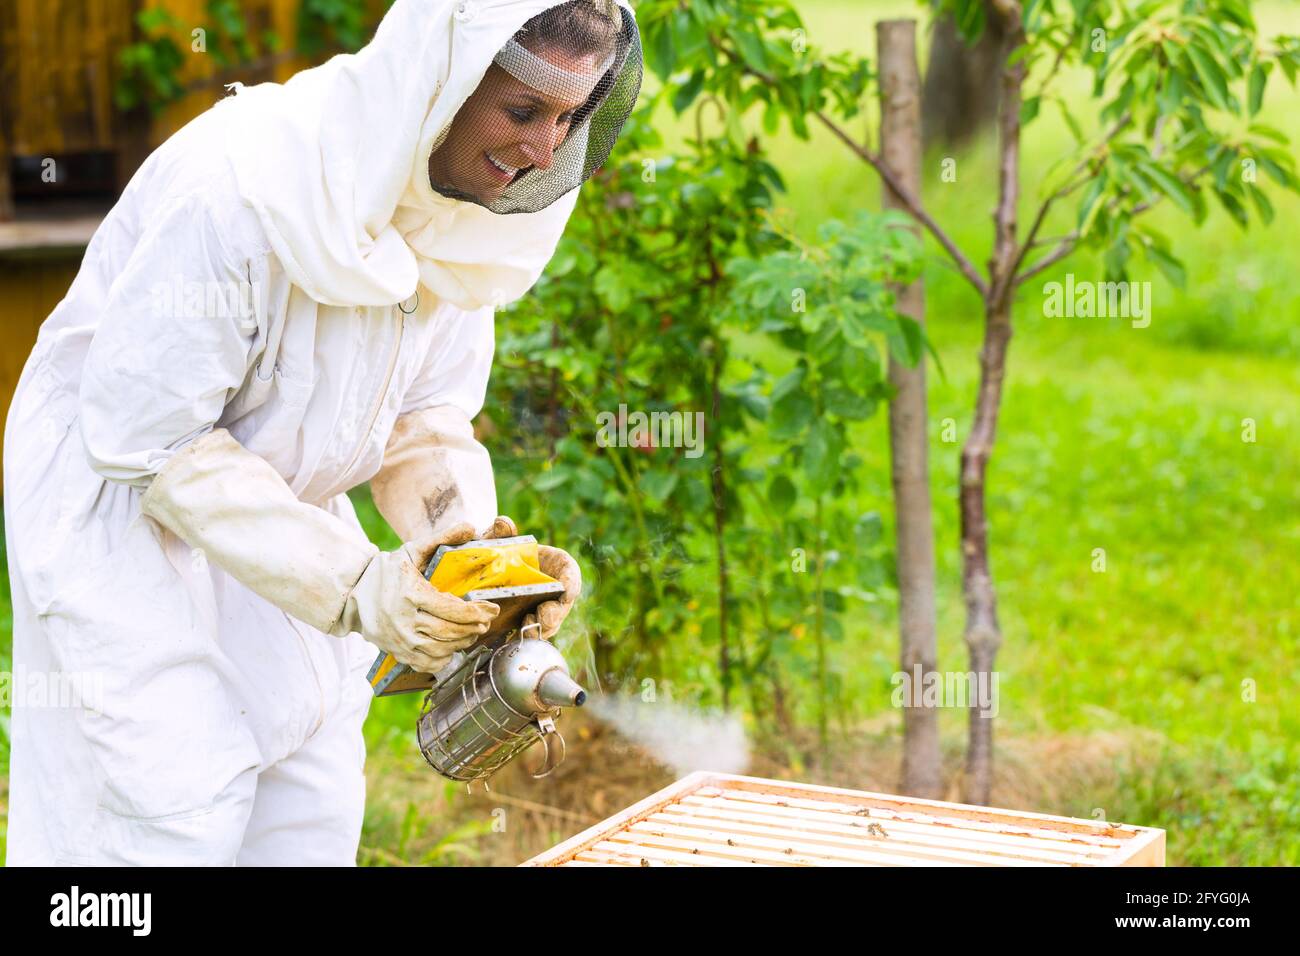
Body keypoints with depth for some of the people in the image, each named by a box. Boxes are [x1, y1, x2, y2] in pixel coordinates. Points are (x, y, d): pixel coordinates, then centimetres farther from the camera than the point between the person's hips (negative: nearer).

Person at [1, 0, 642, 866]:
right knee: (178, 825, -10)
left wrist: (478, 547, -22)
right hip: (119, 508, -7)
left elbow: (423, 424, 0)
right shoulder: (241, 186, -32)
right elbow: (143, 437, -27)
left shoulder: (465, 211, -8)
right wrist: (351, 583, -30)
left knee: (313, 822, 9)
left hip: (277, 510, 7)